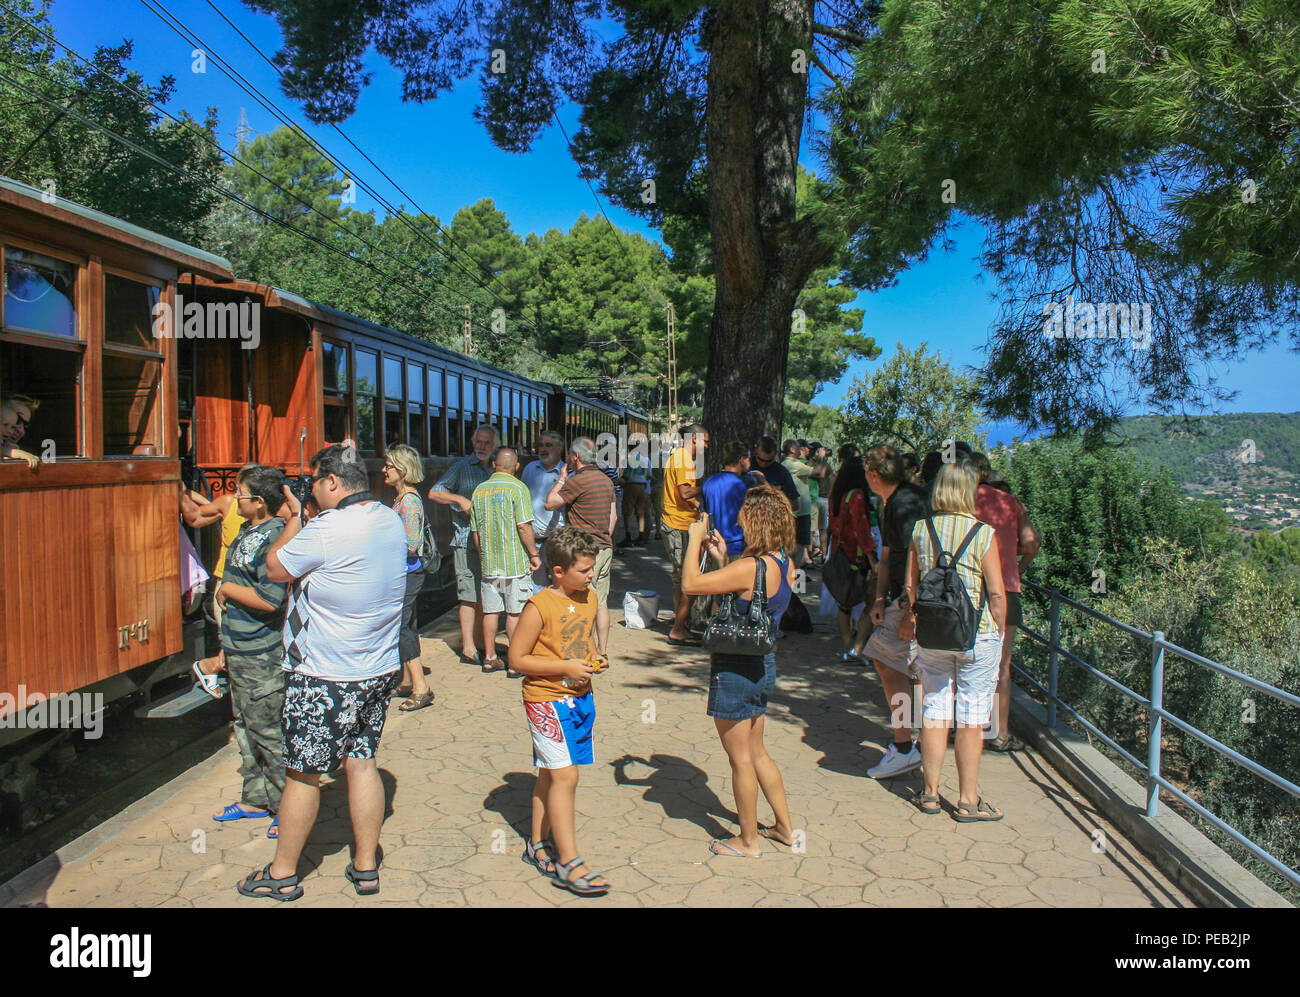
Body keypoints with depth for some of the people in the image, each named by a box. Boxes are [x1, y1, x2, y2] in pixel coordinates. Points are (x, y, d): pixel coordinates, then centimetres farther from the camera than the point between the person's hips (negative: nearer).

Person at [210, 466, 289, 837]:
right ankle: (255, 799, 33)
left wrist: (227, 589, -13)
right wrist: (226, 645, 22)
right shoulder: (247, 531, 10)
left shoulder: (273, 538, -21)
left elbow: (269, 599, -29)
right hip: (239, 649, 10)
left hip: (260, 654, -10)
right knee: (245, 725, 19)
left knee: (267, 730, -1)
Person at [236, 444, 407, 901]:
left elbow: (275, 568, -7)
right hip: (381, 670, 7)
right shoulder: (392, 521, 2)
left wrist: (293, 519, 5)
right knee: (362, 762, 15)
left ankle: (282, 874, 23)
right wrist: (306, 520, 14)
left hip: (324, 679, -7)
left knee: (302, 774, 8)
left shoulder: (326, 529, -21)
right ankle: (366, 867, 24)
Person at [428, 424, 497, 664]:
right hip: (466, 541, -5)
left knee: (484, 597, 10)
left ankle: (475, 643, 20)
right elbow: (434, 492, -4)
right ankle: (468, 649, 0)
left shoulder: (496, 470, 14)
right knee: (469, 596, -6)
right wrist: (460, 499, -16)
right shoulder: (462, 466, -1)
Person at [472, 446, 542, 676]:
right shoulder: (517, 488, -9)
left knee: (490, 611, 13)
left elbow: (475, 531, 12)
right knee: (515, 613, 1)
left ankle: (489, 658, 22)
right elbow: (524, 526, -16)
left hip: (489, 564, 5)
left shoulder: (480, 490, 8)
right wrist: (534, 554, -6)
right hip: (515, 562, -5)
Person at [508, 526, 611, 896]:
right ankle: (569, 863, 0)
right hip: (547, 701, -7)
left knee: (551, 776, 17)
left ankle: (538, 845, 31)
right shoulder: (539, 608, -17)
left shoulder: (589, 598, 5)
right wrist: (565, 667, -19)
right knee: (564, 776, -9)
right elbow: (516, 658, -15)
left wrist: (595, 658, -1)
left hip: (581, 698, 7)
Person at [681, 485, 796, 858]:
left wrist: (695, 540, -12)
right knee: (756, 753, 23)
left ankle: (748, 841, 23)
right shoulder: (785, 566, 1)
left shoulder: (751, 567, -26)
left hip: (735, 670, -8)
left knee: (741, 759, 8)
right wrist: (722, 559, 10)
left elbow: (690, 584, -24)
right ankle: (785, 827, 34)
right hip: (763, 665, 9)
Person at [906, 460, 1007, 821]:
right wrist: (999, 633, 4)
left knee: (935, 710, 13)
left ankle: (930, 793, 22)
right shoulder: (983, 534, -10)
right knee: (971, 718, 6)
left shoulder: (920, 530, -1)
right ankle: (968, 801, 15)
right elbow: (996, 593, -9)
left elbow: (910, 585, 4)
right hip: (977, 634, -3)